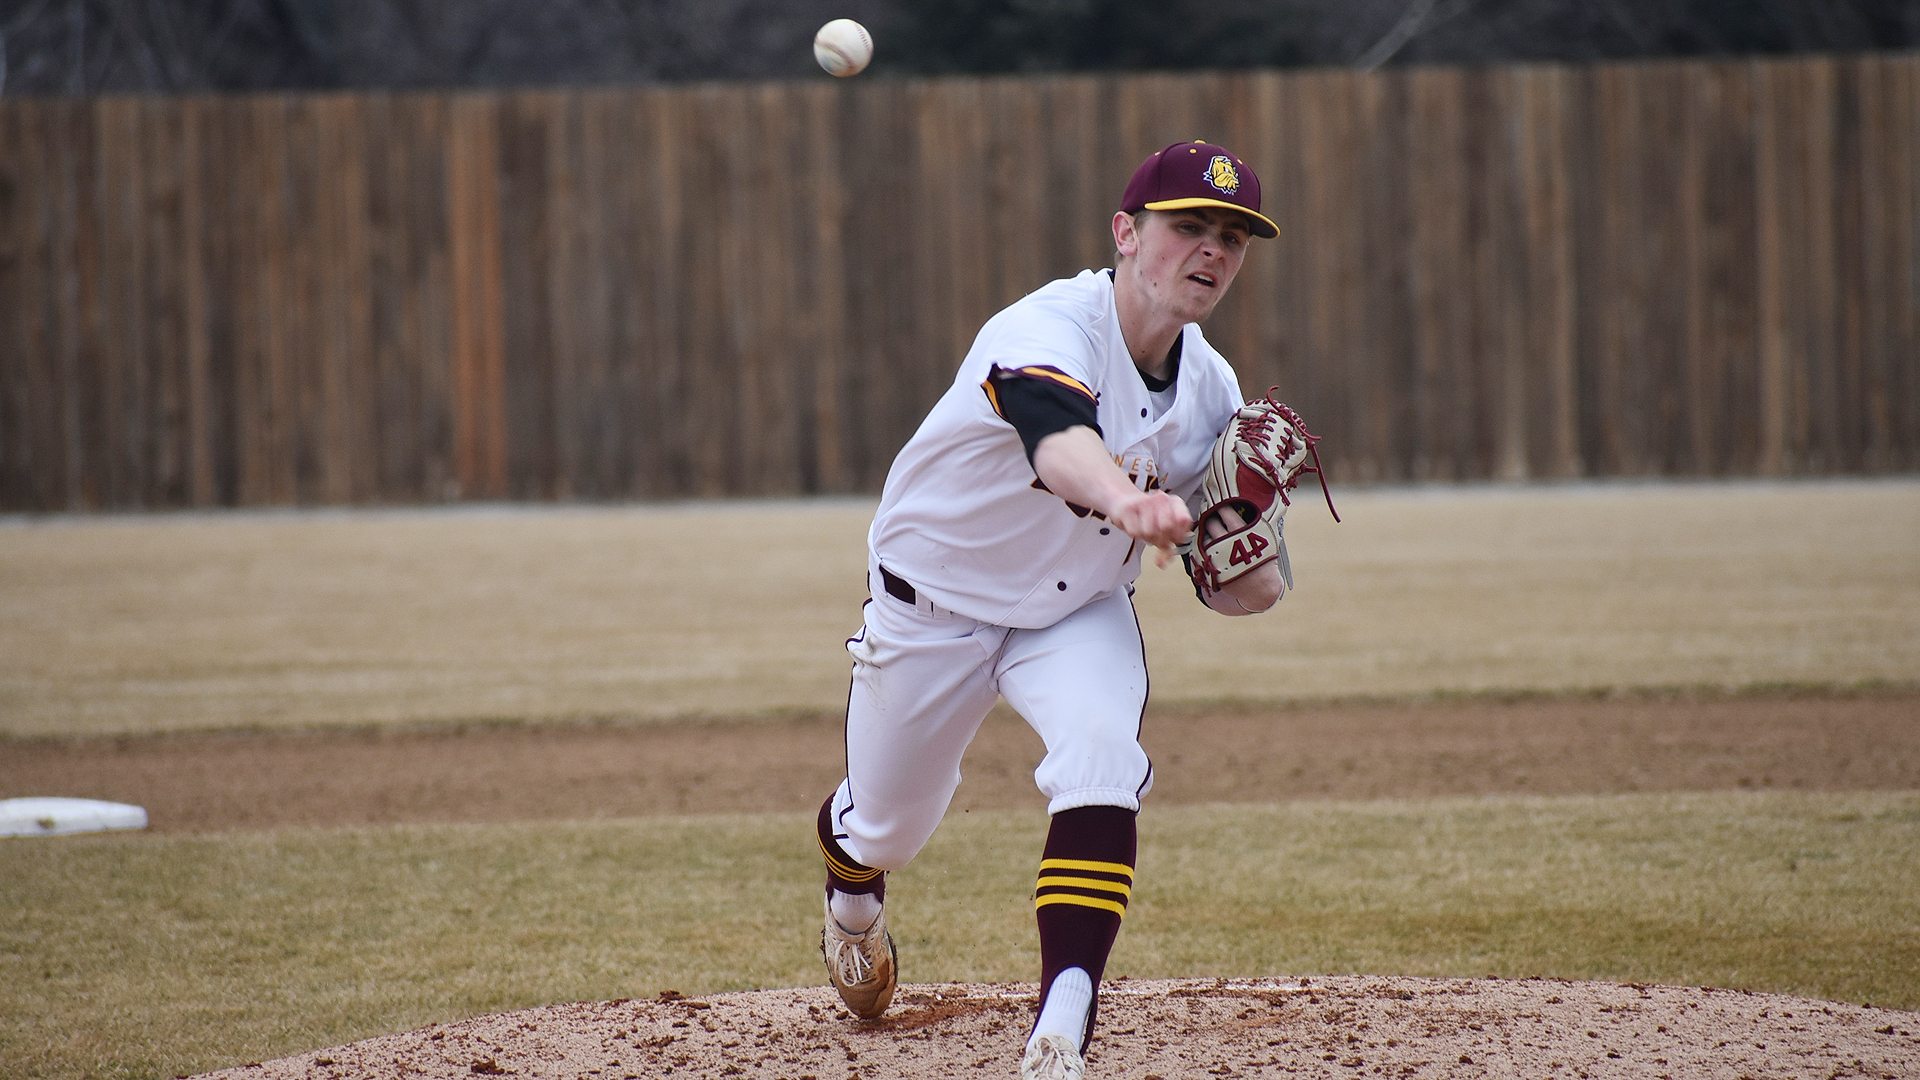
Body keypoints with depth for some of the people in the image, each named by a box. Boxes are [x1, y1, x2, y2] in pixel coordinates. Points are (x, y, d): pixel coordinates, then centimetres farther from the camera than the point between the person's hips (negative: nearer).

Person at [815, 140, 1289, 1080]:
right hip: (933, 607, -3)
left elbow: (1224, 584, -5)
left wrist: (1247, 581, -30)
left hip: (1079, 612, 3)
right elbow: (1056, 434, -58)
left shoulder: (1209, 392, -13)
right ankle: (852, 900, 54)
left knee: (1102, 760, -27)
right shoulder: (1048, 331, -33)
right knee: (888, 824, 13)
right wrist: (1126, 502, -79)